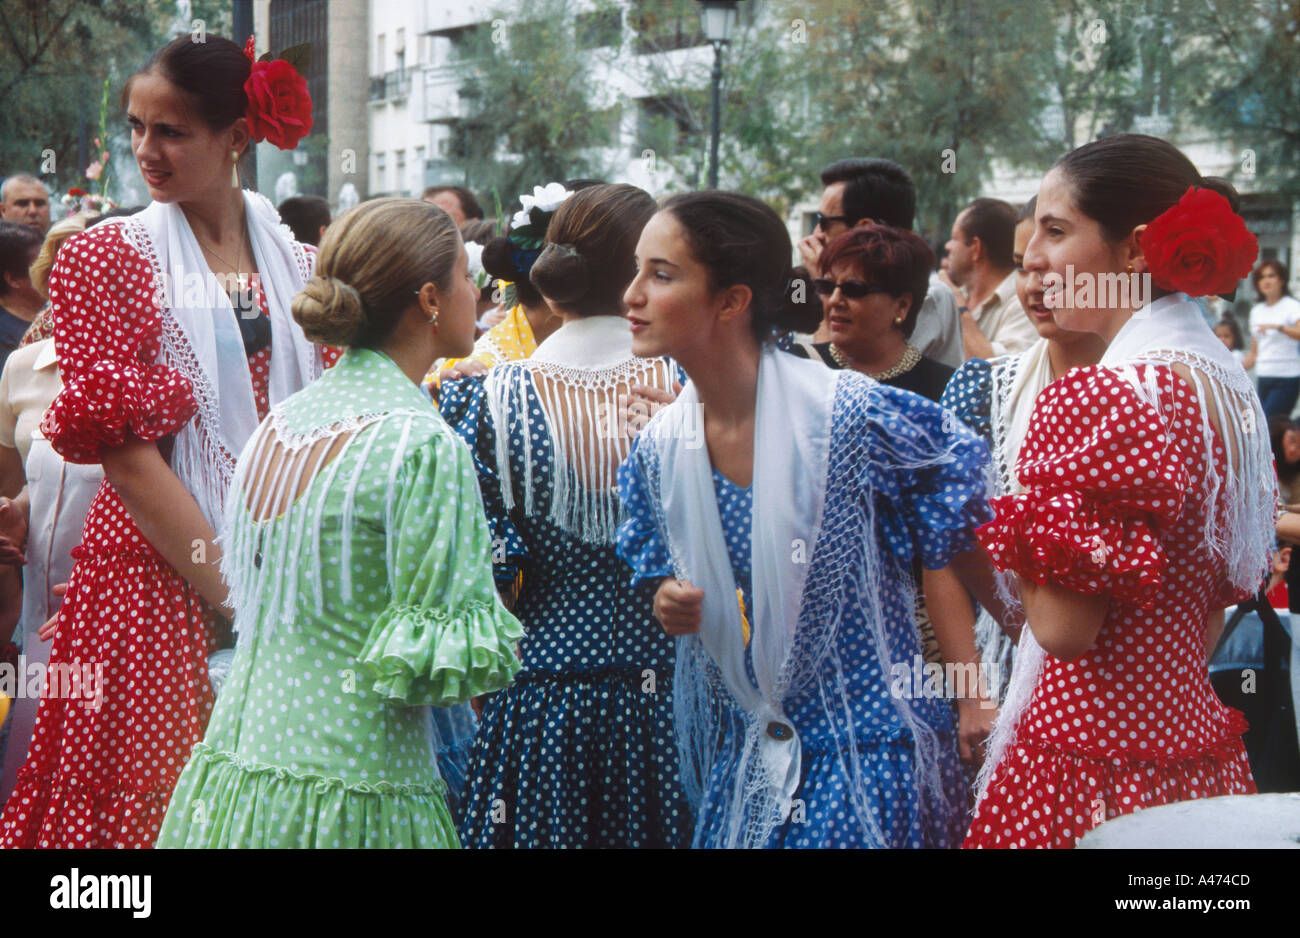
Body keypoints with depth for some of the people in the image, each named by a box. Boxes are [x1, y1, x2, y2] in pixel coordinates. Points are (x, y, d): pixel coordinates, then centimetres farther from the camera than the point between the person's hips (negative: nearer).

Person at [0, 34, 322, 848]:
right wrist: (225, 589, -14)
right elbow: (120, 441, -8)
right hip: (162, 578, -3)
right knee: (162, 798, -3)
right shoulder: (105, 260, 1)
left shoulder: (300, 267, 10)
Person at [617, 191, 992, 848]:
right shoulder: (660, 446, -3)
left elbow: (947, 562, -8)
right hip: (739, 755, 5)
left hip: (868, 753, -5)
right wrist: (670, 605, -9)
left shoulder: (855, 415, -19)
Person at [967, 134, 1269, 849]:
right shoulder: (1223, 383, 8)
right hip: (1197, 740, 9)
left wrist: (1021, 526, -4)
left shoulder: (1105, 397, -20)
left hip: (1092, 759, -9)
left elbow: (1063, 627, -21)